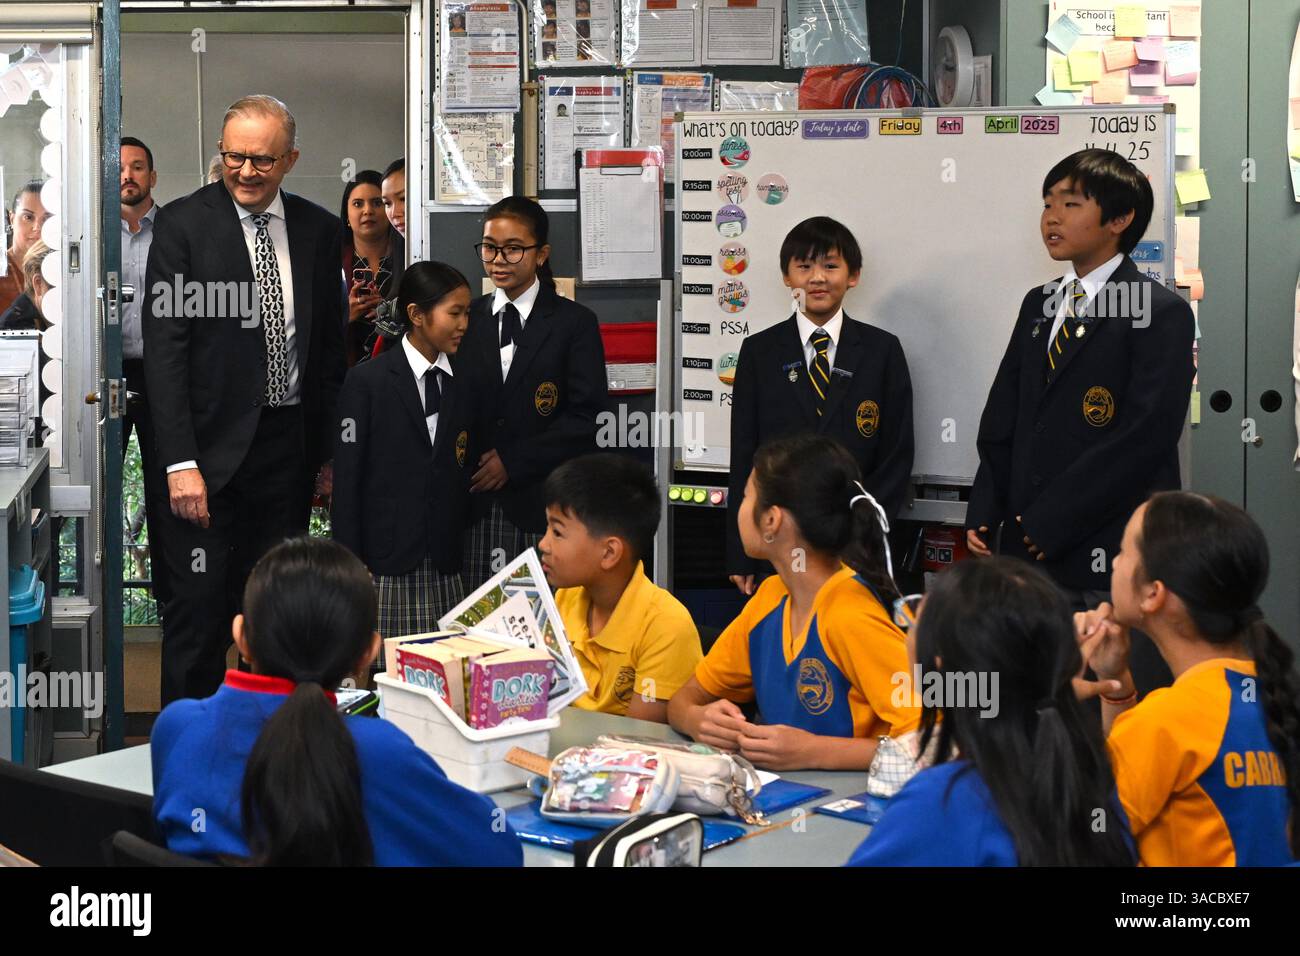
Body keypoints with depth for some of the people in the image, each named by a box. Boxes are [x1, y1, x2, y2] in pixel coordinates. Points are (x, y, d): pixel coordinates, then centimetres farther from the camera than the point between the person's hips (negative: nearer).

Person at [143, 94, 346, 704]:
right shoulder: (182, 224, -4)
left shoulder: (319, 230, 7)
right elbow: (163, 349, -8)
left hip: (290, 444, 4)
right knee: (200, 608, -1)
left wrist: (331, 453, 10)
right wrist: (180, 463, -15)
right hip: (212, 446, -3)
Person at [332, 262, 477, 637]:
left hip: (446, 568, 4)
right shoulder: (367, 381, -2)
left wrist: (468, 549, 5)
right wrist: (348, 565, -8)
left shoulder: (464, 386, 11)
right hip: (385, 564, -4)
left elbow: (464, 473, 13)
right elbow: (347, 479, -4)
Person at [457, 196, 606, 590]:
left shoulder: (575, 323, 3)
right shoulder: (466, 319, 13)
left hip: (544, 501, -3)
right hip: (474, 503, 3)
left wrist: (514, 461, -9)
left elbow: (586, 417, -4)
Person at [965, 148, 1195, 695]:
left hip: (1110, 558, -6)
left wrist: (1049, 523, -13)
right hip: (1026, 548, 6)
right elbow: (1001, 419, 17)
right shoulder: (1039, 305, 18)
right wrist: (984, 513, 4)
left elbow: (1145, 436, -13)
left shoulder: (1161, 313, -4)